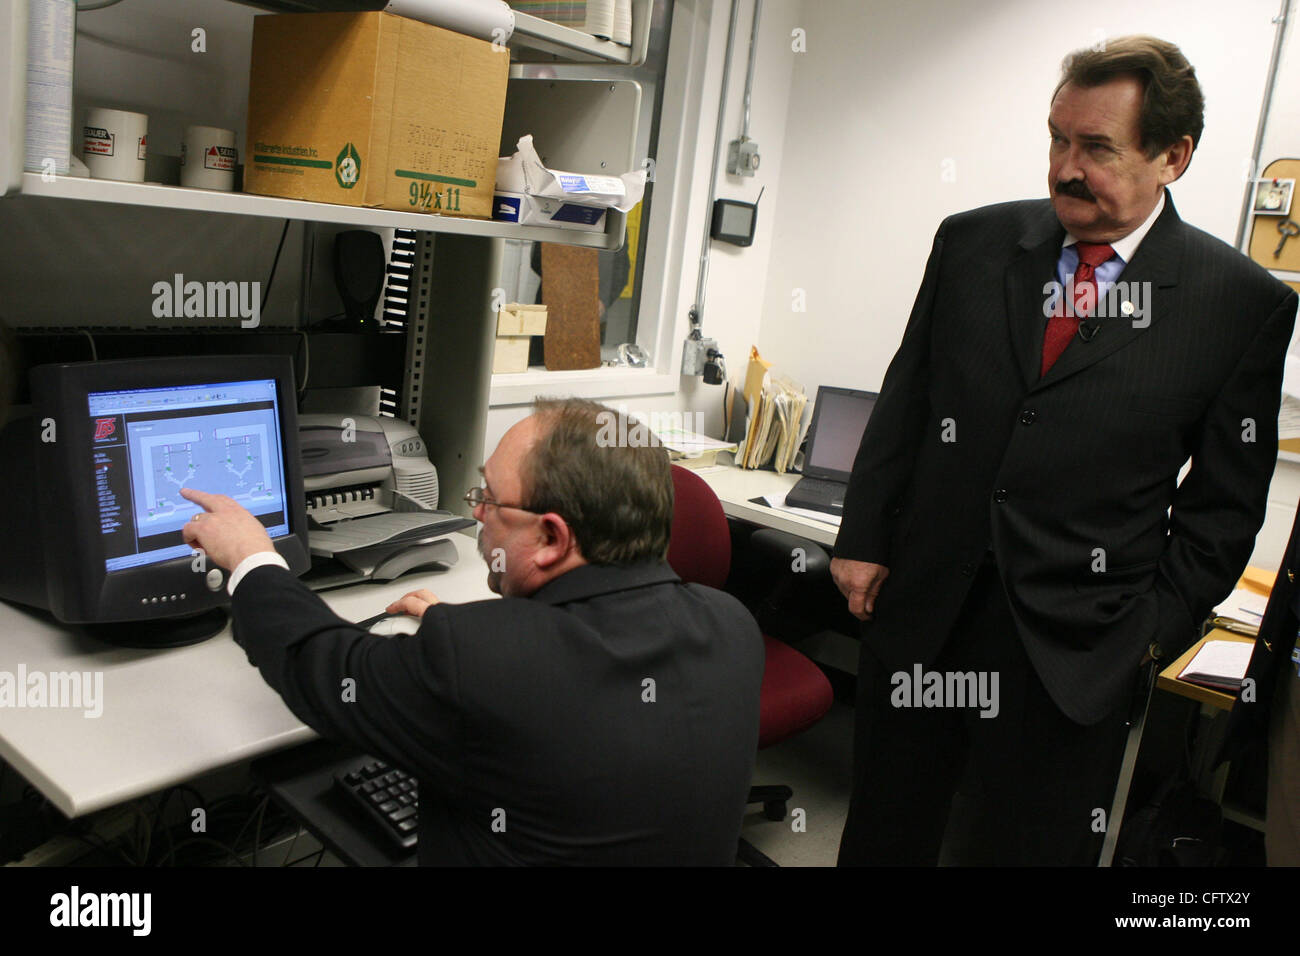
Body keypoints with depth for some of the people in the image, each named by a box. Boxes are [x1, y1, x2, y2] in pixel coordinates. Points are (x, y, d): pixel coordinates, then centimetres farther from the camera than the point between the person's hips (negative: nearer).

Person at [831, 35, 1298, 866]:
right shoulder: (971, 243, 3)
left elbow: (1226, 500, 1)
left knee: (1030, 842, 14)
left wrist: (1158, 627, -3)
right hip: (920, 613, 3)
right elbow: (905, 401, 7)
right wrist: (864, 539, 3)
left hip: (1075, 650, -2)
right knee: (884, 834, 16)